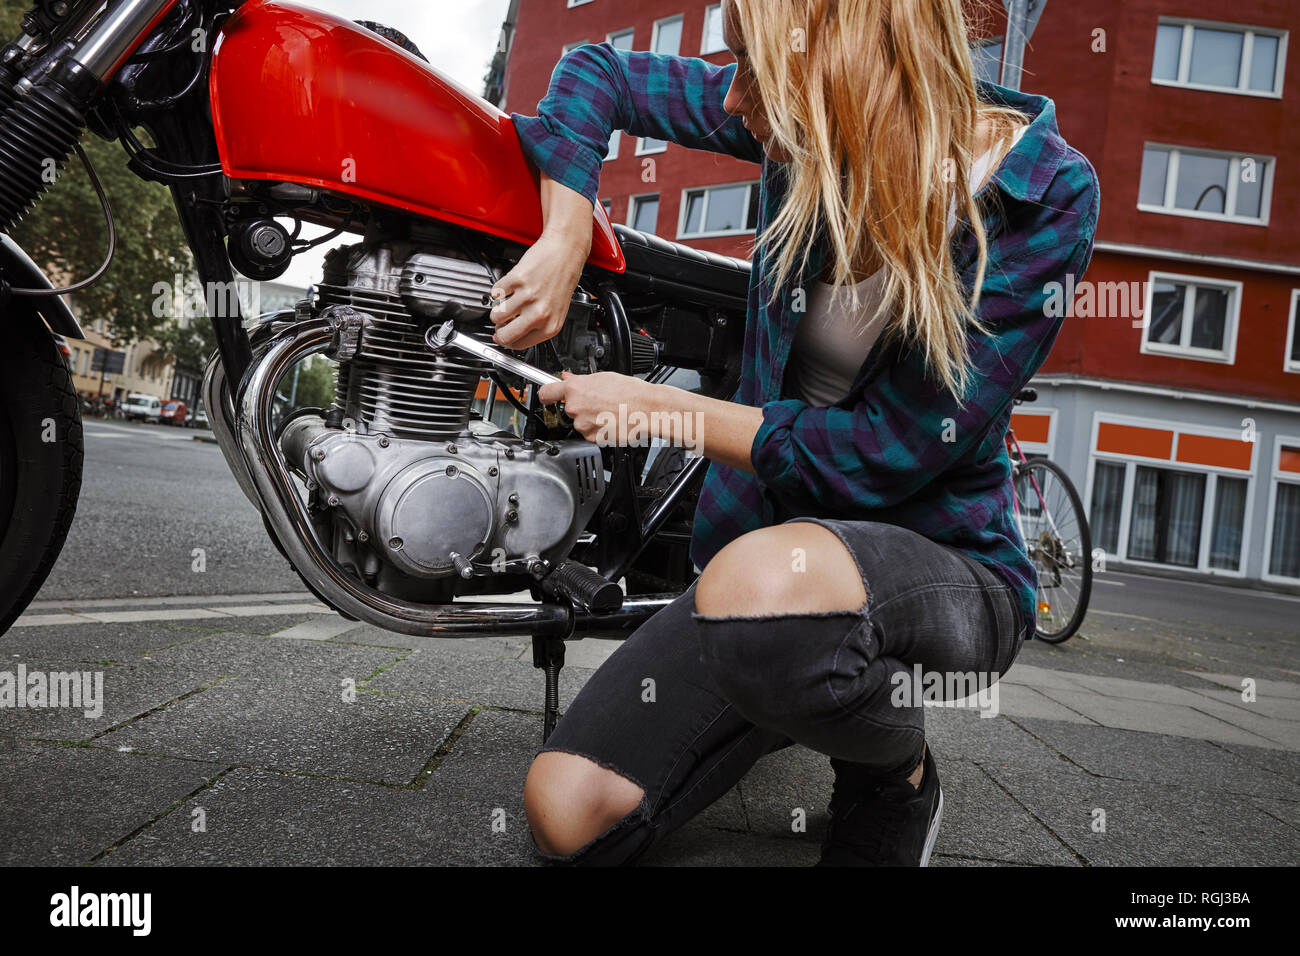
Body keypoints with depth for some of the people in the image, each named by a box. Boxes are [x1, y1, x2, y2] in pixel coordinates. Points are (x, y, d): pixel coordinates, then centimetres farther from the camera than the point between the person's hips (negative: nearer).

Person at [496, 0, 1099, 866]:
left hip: (946, 565, -4)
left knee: (766, 581, -41)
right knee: (570, 813, -8)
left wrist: (662, 409, -14)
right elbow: (602, 71, 8)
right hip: (768, 538, 5)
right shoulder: (809, 123, -3)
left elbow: (889, 454, -20)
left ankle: (898, 779, -6)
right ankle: (819, 681, 16)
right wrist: (565, 242, -8)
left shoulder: (1047, 195, -16)